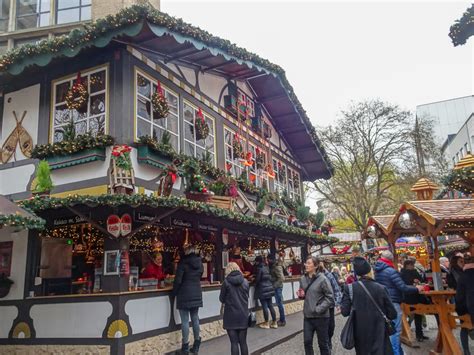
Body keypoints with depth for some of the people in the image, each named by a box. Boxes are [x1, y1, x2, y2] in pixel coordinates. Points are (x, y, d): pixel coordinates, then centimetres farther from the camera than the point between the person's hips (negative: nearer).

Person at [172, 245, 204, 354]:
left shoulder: (183, 262, -12)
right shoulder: (199, 263, 5)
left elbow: (178, 279, -13)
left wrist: (174, 292, 0)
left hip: (184, 294, -6)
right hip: (197, 294, 6)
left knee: (185, 320, 1)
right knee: (195, 318, 13)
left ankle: (185, 346, 5)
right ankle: (196, 345, 20)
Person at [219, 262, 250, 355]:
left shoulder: (226, 282, -9)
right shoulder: (245, 281, 0)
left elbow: (222, 299, 0)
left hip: (231, 316, -3)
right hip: (243, 315, 3)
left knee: (234, 342, 4)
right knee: (243, 342, 12)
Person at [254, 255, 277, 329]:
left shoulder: (259, 268, -13)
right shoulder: (266, 267, 9)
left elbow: (257, 279, -12)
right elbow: (270, 278, 12)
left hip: (262, 290, -7)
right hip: (269, 288, 7)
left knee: (264, 306, 1)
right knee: (270, 305, 12)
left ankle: (266, 323, 8)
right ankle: (274, 322, 16)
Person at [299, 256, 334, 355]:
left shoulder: (322, 279, -15)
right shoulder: (303, 278, 3)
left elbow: (330, 297, -14)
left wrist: (319, 309, -20)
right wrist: (301, 295, -5)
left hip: (321, 316, -5)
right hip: (307, 315, 5)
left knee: (323, 343, 11)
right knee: (307, 342, 12)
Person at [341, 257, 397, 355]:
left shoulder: (349, 288, -11)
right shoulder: (381, 288, -10)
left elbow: (345, 312, -10)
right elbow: (392, 314, -6)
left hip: (359, 333, 2)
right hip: (378, 333, -1)